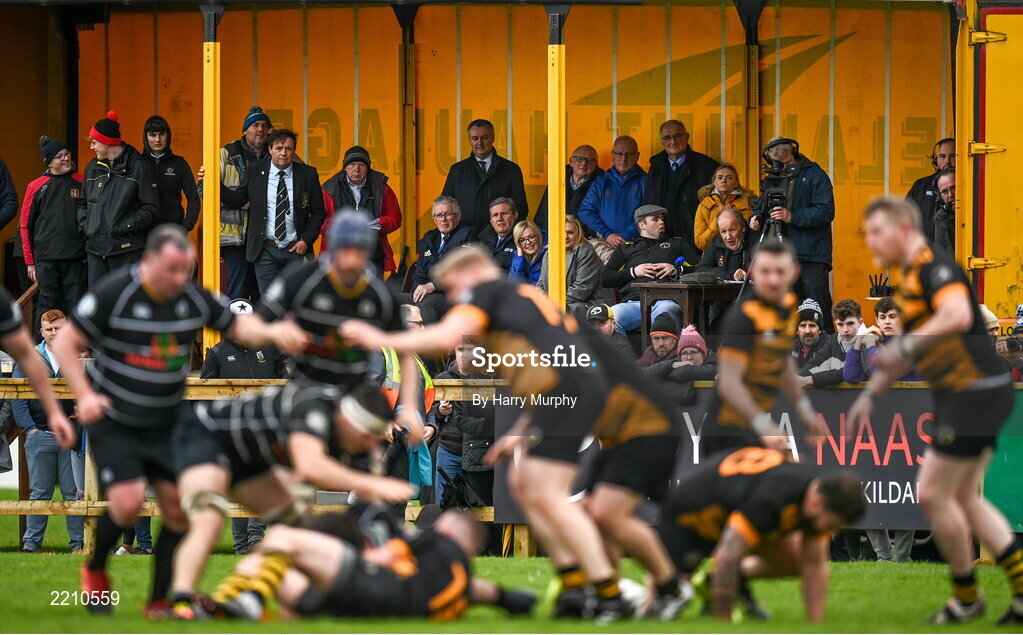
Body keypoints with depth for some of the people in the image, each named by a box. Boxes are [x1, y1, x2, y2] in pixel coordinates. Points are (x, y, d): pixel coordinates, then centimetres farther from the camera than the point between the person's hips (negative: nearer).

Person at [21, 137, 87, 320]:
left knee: (76, 305, 2)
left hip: (76, 256, 1)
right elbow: (25, 226, 8)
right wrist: (30, 262, 5)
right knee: (48, 305, -1)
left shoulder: (81, 183, 6)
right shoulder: (36, 187, 4)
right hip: (47, 257, -1)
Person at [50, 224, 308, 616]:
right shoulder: (113, 293, -16)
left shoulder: (193, 298, -3)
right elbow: (65, 342, -11)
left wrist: (272, 332, -10)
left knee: (179, 509, -4)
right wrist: (84, 395, -22)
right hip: (114, 421, -4)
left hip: (169, 421, 4)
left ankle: (159, 601, 10)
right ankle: (95, 570, 11)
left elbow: (238, 327, 11)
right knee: (127, 502, -19)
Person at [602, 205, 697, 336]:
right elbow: (605, 278, 21)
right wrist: (633, 272, 7)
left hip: (665, 301, -1)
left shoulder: (677, 244, 31)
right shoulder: (625, 248, 32)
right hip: (633, 302, 1)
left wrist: (676, 270, 1)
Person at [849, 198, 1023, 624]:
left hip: (974, 392, -10)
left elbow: (958, 316, -36)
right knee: (964, 498, 13)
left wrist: (906, 346, -31)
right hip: (959, 397, 10)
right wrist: (869, 396, 27)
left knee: (933, 493, -4)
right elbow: (908, 350, 29)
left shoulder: (935, 268, -15)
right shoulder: (906, 278, 17)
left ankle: (966, 596, 9)